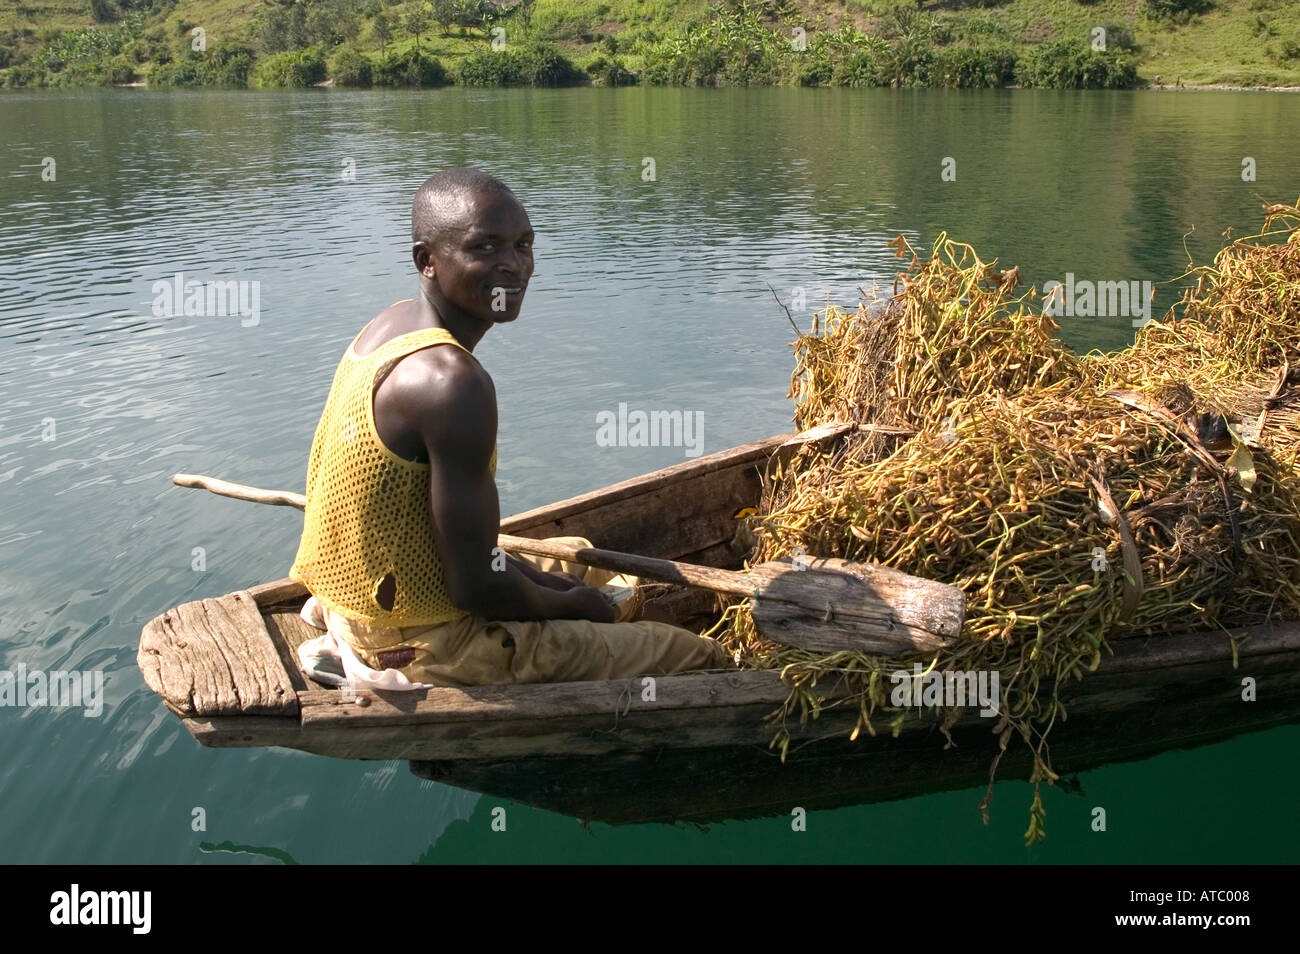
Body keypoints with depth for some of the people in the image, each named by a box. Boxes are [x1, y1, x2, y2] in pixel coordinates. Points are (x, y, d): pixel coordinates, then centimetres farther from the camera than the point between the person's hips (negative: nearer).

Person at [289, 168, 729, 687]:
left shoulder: (391, 325, 1)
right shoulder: (453, 381, -29)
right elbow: (474, 587, -26)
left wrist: (535, 573, 6)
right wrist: (568, 603, -7)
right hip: (429, 647, -10)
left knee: (589, 562, 32)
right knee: (701, 660, -1)